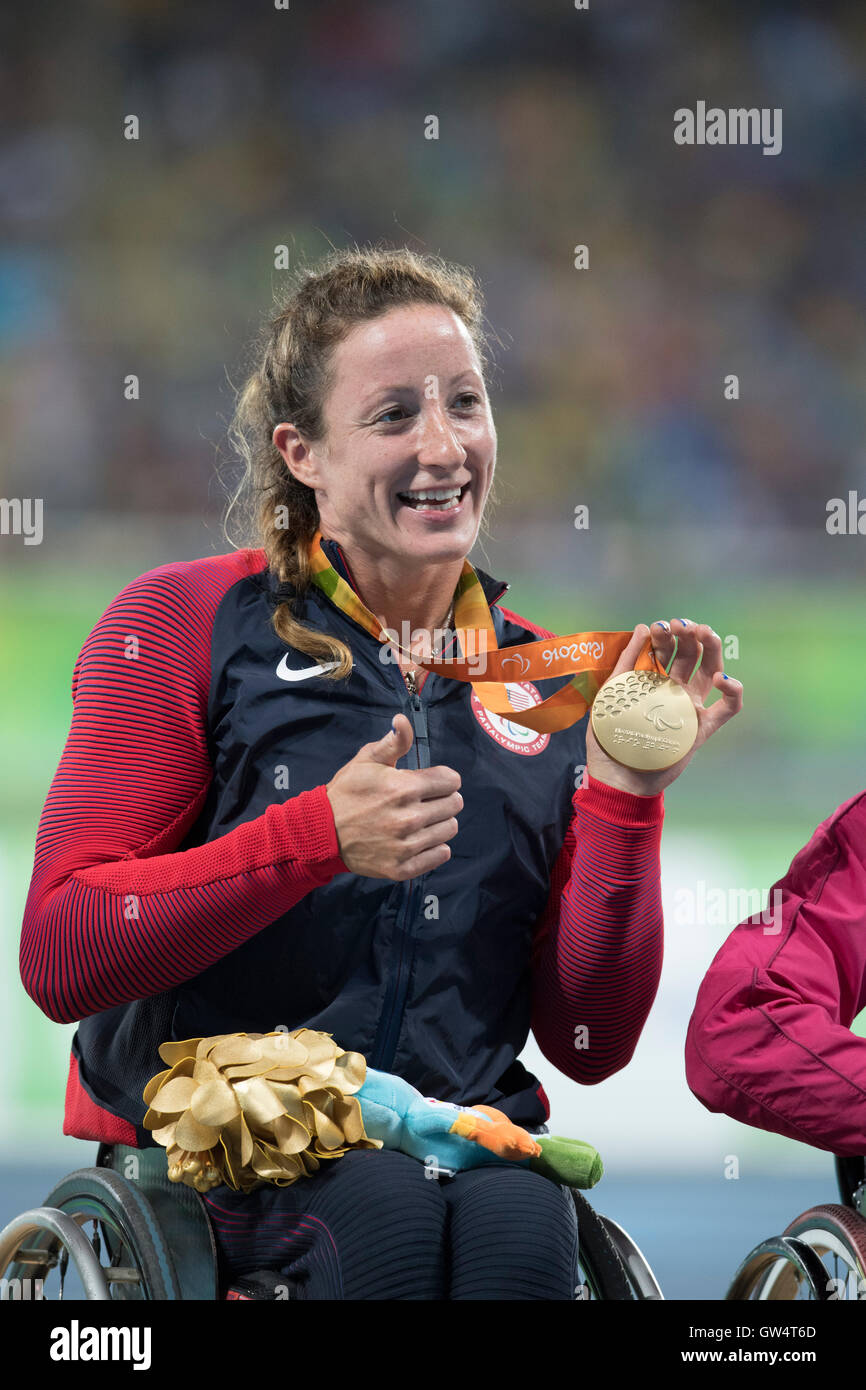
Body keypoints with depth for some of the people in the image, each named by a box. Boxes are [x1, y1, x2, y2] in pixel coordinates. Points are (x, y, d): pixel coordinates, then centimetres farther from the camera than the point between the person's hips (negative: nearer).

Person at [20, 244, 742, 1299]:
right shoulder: (181, 622, 3)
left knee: (521, 1223, -31)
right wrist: (319, 838, -17)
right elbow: (59, 956, -6)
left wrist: (625, 793, -2)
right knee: (393, 1217, -35)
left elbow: (589, 1045, 11)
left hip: (464, 1134, 3)